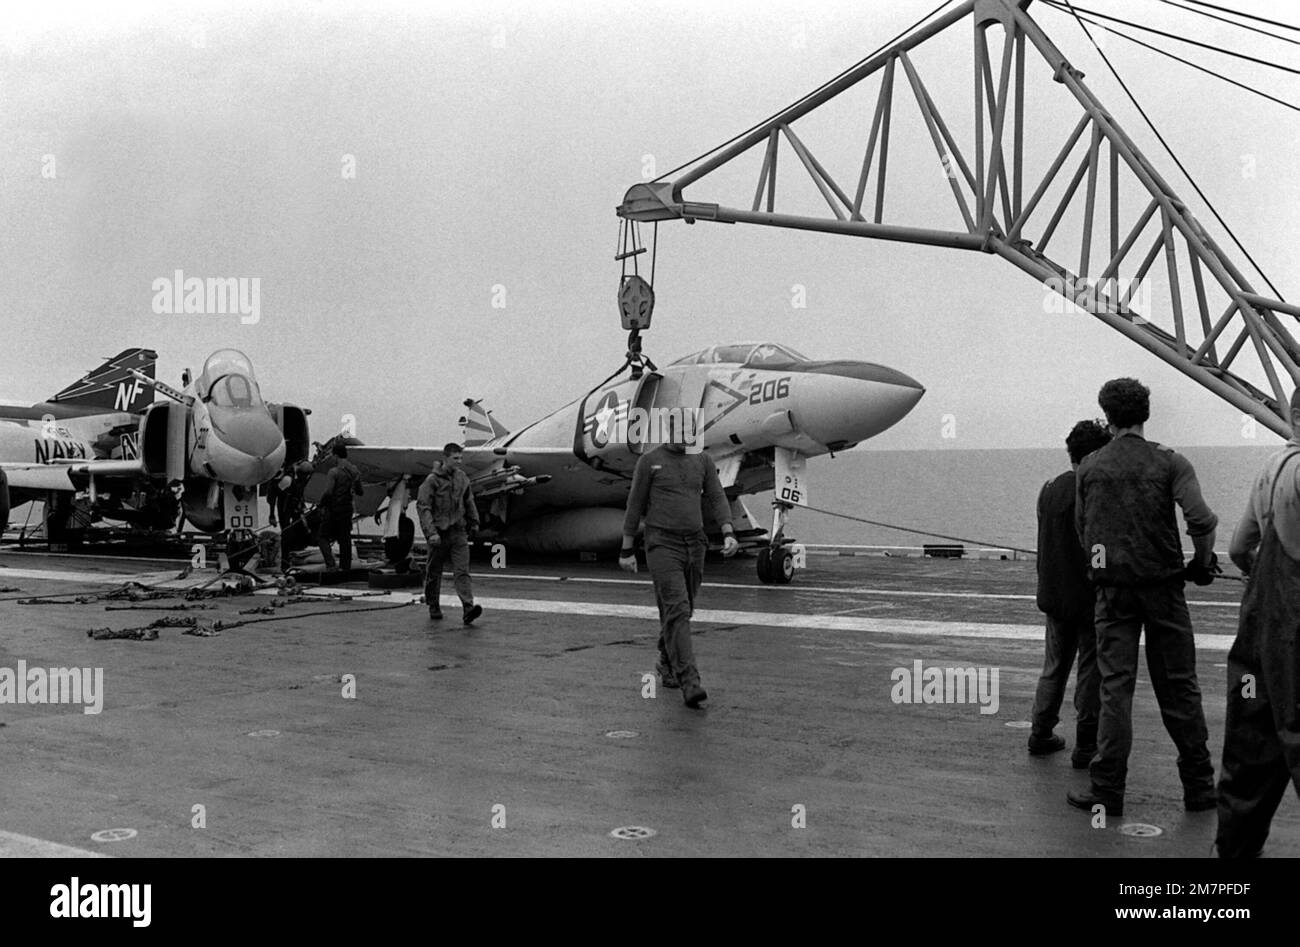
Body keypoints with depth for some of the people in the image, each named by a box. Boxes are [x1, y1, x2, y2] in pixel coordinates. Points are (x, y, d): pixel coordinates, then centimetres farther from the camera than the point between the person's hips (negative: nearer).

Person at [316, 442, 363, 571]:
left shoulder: (334, 471, -18)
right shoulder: (355, 471, 3)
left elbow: (328, 492, -24)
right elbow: (359, 492, 9)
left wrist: (320, 504, -8)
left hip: (333, 509, -6)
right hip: (348, 508, 6)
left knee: (323, 537, 8)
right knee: (345, 539, 13)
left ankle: (330, 564, -6)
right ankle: (345, 567, 16)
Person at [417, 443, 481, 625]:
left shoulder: (462, 478, 6)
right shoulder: (432, 480, -9)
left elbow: (469, 502, 20)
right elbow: (423, 507, -13)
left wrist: (474, 523, 25)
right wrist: (431, 532, -21)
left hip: (459, 532, 3)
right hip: (439, 533, -3)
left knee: (462, 571, -8)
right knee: (434, 572, 10)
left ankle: (468, 608, -18)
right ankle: (433, 606, 27)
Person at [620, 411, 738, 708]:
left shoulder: (703, 460, 9)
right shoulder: (650, 461, -2)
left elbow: (717, 499, 1)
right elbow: (635, 506, 2)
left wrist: (729, 534, -16)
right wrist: (627, 550, 2)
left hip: (694, 544, 5)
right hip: (661, 544, -5)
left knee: (681, 611, 15)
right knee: (676, 610, -16)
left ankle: (666, 664, 38)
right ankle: (689, 682, -22)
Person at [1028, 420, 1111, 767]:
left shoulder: (1049, 489, 5)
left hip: (1053, 595, 6)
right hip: (1090, 597, -6)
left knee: (1054, 666, 17)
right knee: (1090, 671, 4)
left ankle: (1041, 734, 22)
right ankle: (1086, 745, 8)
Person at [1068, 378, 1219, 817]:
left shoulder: (1089, 468, 2)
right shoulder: (1170, 462, -2)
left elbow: (1082, 529, 5)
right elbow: (1201, 519, -14)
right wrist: (1202, 562, 2)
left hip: (1112, 588, 0)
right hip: (1163, 585, 0)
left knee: (1115, 686, 3)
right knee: (1178, 687, 9)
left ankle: (1107, 789, 2)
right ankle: (1199, 786, 17)